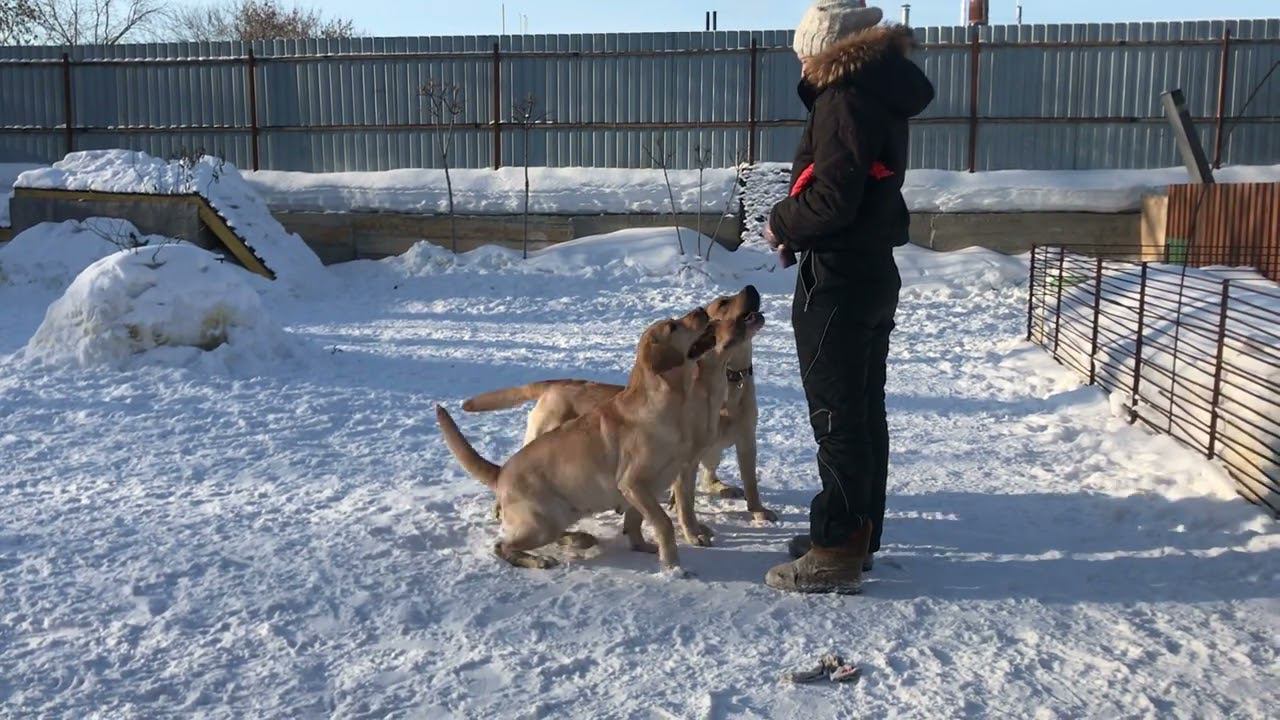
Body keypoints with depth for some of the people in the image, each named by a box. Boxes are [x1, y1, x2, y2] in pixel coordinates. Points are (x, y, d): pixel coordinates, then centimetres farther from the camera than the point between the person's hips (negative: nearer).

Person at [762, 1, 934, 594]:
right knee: (864, 411, 14)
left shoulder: (845, 100, -16)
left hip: (837, 282, -10)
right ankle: (859, 535, 25)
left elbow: (831, 199, -23)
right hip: (873, 273, 10)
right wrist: (799, 231, 7)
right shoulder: (882, 97, 15)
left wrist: (782, 223, -5)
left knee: (836, 417, -5)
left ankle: (836, 553, 2)